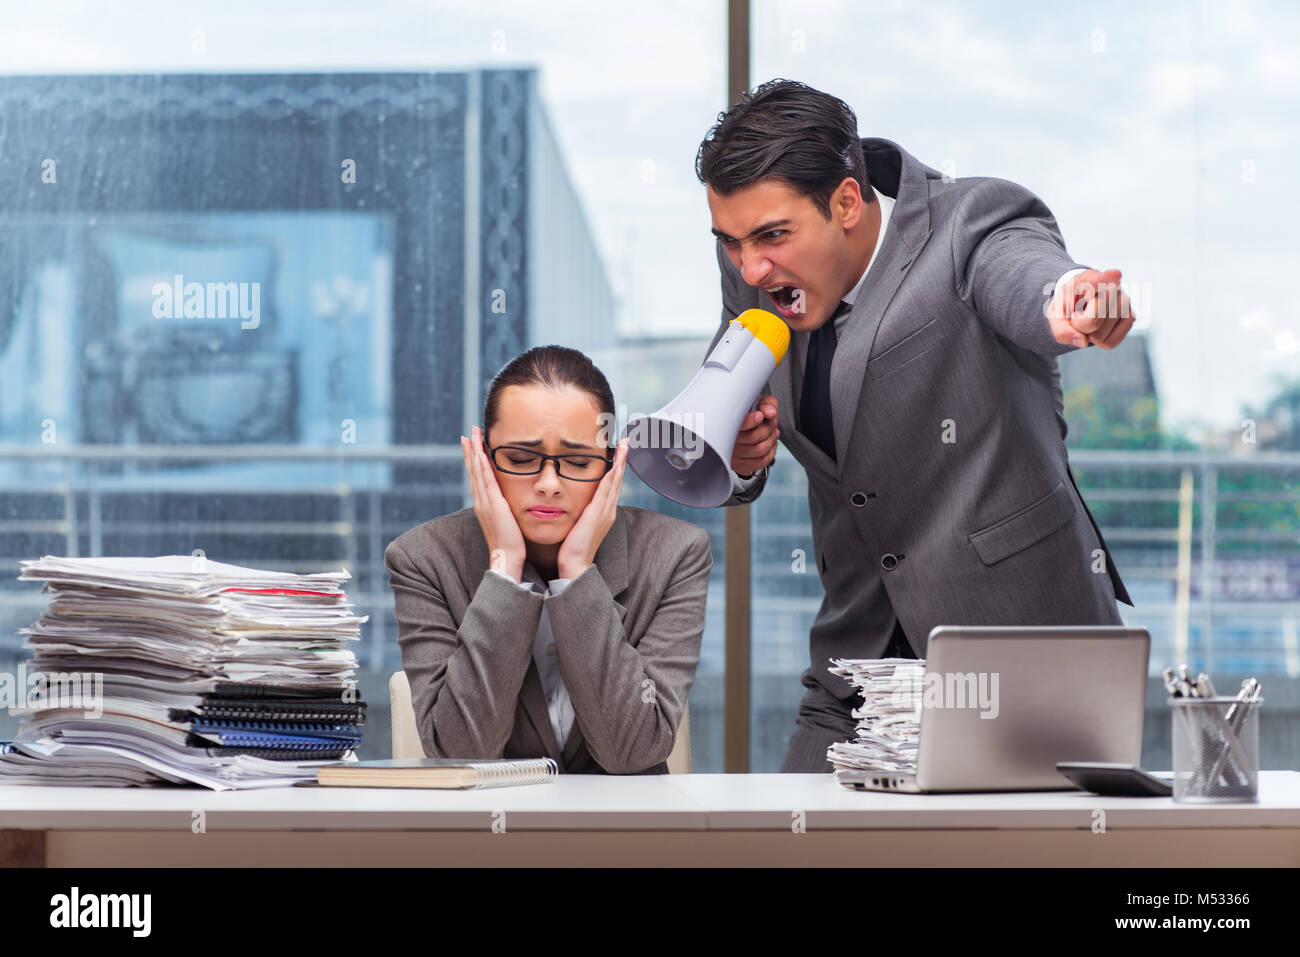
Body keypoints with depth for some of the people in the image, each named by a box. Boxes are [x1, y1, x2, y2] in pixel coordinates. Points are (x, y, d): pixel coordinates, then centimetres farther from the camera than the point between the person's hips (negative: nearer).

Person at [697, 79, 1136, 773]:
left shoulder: (972, 222, -13)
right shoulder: (756, 273, 2)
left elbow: (1022, 275, -38)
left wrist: (1068, 300, -62)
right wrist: (738, 459, -13)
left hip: (1018, 639, -5)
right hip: (860, 657, 5)